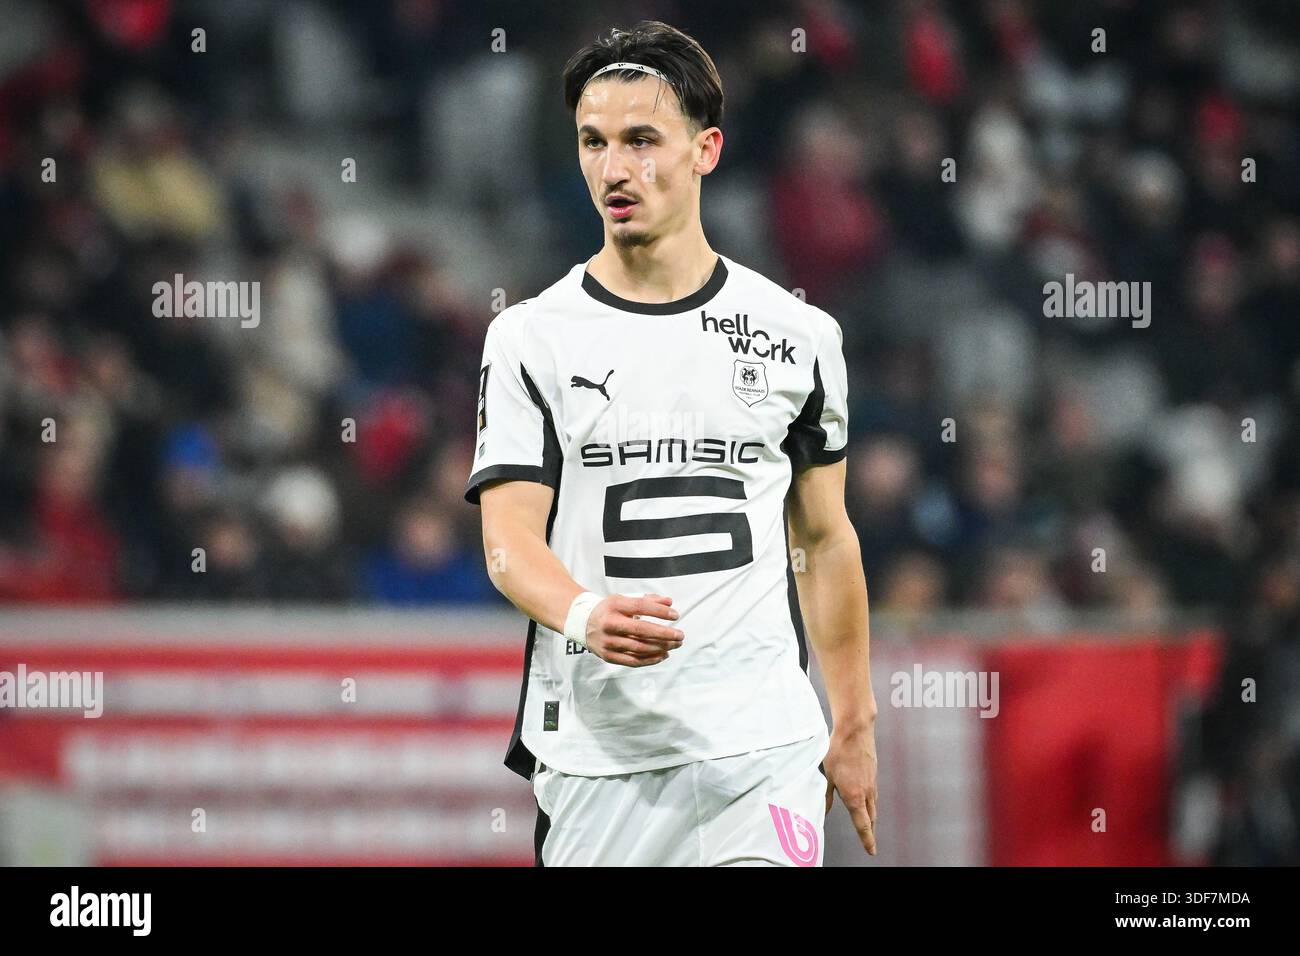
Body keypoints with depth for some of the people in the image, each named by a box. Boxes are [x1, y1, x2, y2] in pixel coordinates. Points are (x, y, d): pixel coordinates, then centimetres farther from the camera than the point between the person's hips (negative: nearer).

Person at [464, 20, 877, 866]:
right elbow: (510, 540, -7)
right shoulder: (531, 338, 2)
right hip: (594, 754, 0)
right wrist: (586, 616, -29)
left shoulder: (798, 336, 7)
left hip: (762, 745, 0)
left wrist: (855, 726, 14)